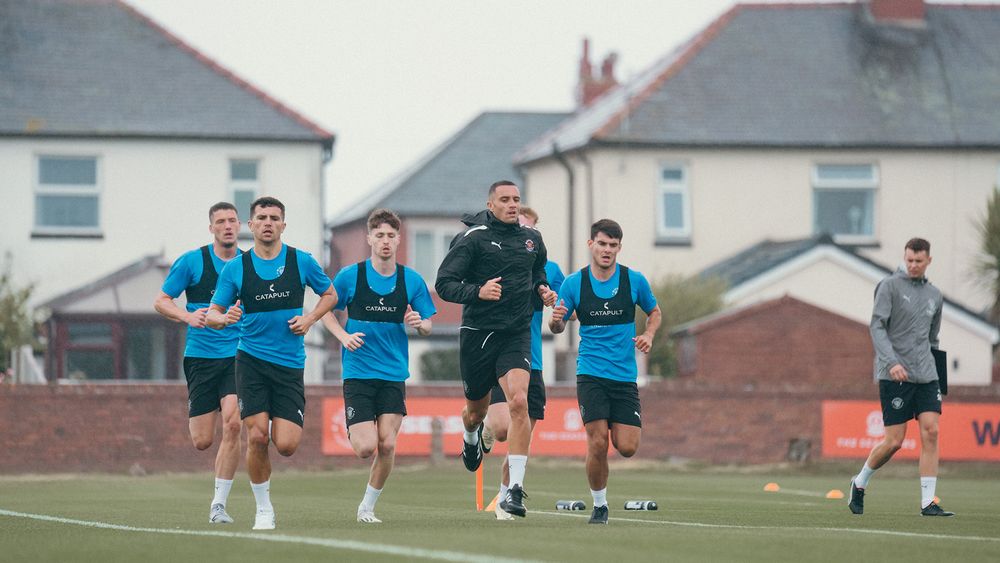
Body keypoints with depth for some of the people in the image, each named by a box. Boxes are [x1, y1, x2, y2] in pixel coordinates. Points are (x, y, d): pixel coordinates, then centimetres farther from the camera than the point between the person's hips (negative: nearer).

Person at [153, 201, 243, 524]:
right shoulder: (191, 262, 0)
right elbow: (161, 301, 1)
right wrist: (187, 316, -17)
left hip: (238, 356, 1)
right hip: (201, 356, -1)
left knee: (232, 422, -20)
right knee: (202, 441, -3)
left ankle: (219, 504, -10)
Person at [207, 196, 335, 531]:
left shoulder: (301, 261, 2)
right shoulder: (235, 268, 1)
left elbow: (329, 294, 17)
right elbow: (212, 314, 5)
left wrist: (310, 318, -2)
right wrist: (224, 318, -19)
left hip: (290, 364, 1)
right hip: (251, 361, 0)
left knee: (286, 445, -9)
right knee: (257, 436, -13)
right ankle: (263, 509, 5)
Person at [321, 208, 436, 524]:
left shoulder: (412, 281, 2)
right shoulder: (350, 276, -3)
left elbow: (427, 327, 9)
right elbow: (326, 311, 8)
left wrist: (419, 324, -15)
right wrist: (344, 336, -9)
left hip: (394, 373, 2)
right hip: (358, 372, -2)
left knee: (387, 445, -8)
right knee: (366, 448, -11)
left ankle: (368, 506, 12)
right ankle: (354, 432, 26)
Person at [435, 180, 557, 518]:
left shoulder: (532, 239, 9)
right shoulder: (472, 239, -7)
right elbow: (443, 284, -10)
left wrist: (543, 291, 8)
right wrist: (477, 292, -27)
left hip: (516, 334, 2)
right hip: (477, 334, -2)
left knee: (518, 401, -21)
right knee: (476, 411, 13)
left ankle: (515, 489, -21)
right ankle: (471, 438, 55)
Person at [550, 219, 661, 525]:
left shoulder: (634, 280, 0)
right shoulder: (573, 283, -1)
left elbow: (654, 311, 17)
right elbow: (557, 327, 6)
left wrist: (648, 334, -3)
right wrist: (556, 319, -18)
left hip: (625, 374, 1)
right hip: (591, 372, -1)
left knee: (627, 448, -6)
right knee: (597, 444, -13)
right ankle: (599, 505, 6)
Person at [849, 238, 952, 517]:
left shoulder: (934, 295, 16)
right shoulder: (890, 286, -2)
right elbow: (877, 327, -11)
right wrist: (891, 362, -23)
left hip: (925, 376, 5)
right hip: (894, 376, -5)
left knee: (931, 432, -9)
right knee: (894, 441, -6)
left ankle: (928, 502, -8)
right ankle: (860, 483, 19)